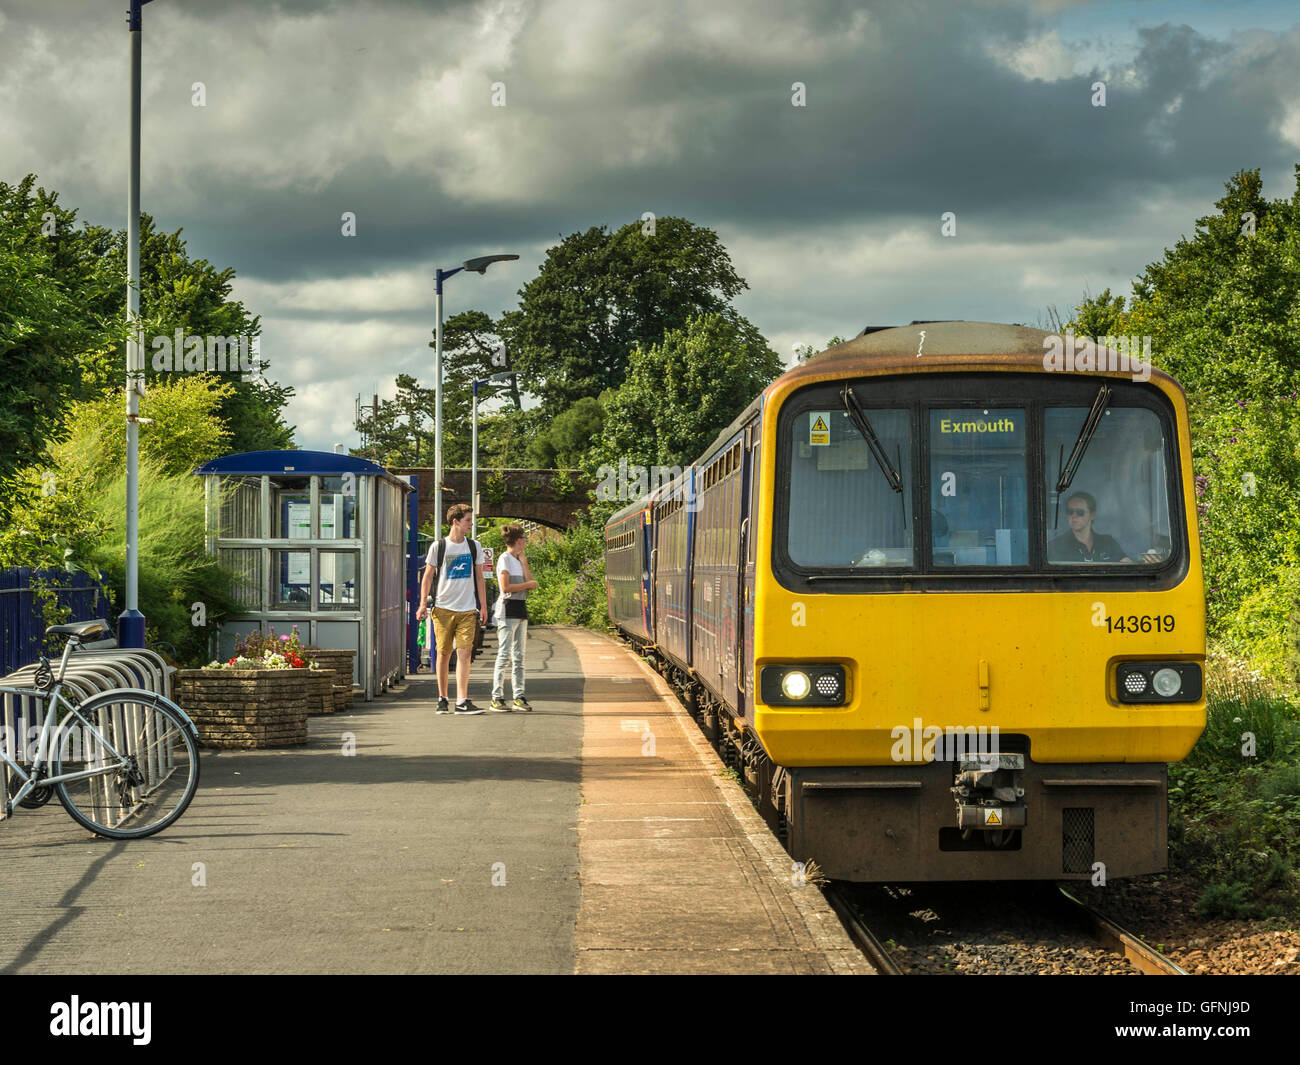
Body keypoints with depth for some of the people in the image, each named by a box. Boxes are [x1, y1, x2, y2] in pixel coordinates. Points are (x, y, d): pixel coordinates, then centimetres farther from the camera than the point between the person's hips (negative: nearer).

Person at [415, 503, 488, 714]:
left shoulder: (474, 546, 11)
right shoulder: (438, 546, 2)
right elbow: (427, 577, 5)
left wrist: (483, 606, 12)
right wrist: (423, 604, -4)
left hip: (467, 609, 2)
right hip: (443, 608, -2)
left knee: (465, 653, -9)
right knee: (443, 653, 2)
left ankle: (462, 701, -12)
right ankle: (442, 699, 12)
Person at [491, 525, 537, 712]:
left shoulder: (518, 560, 18)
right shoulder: (505, 559, -7)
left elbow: (531, 582, 9)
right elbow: (506, 587, -15)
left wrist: (523, 561, 5)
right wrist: (528, 584, -5)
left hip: (521, 608, 9)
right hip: (508, 608, -9)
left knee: (519, 656, 8)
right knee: (504, 654, -10)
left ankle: (519, 697, 10)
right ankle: (497, 698, -9)